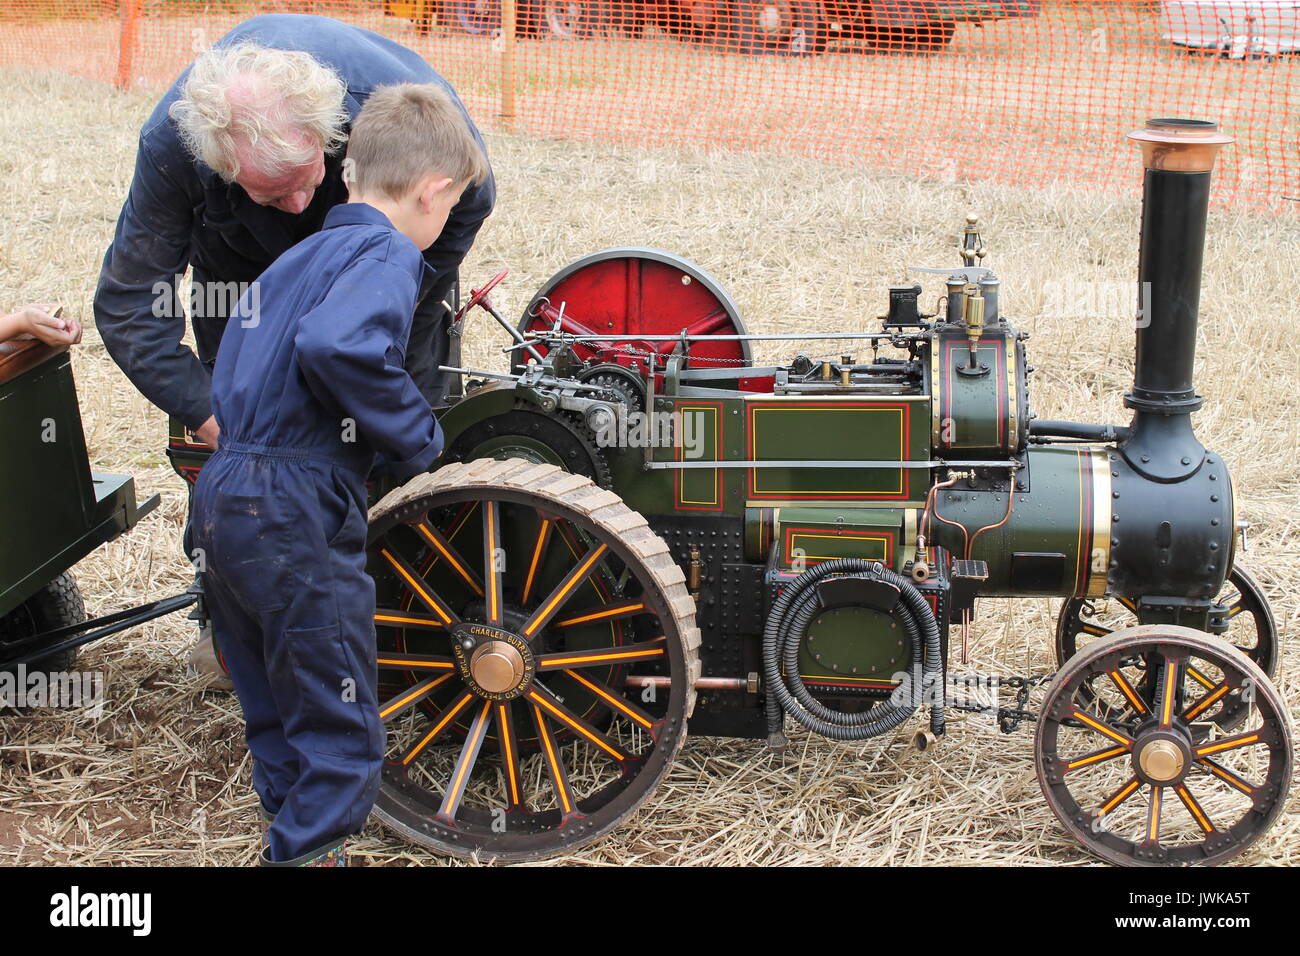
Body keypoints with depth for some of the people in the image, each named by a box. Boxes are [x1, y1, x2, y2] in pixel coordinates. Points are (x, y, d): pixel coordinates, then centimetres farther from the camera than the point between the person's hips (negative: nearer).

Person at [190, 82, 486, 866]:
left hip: (226, 498, 10)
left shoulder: (301, 256, 20)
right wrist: (418, 438, -16)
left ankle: (294, 839, 32)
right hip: (297, 513, -10)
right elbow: (336, 346, -29)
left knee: (278, 719, 21)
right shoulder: (387, 255, -9)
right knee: (342, 740, 0)